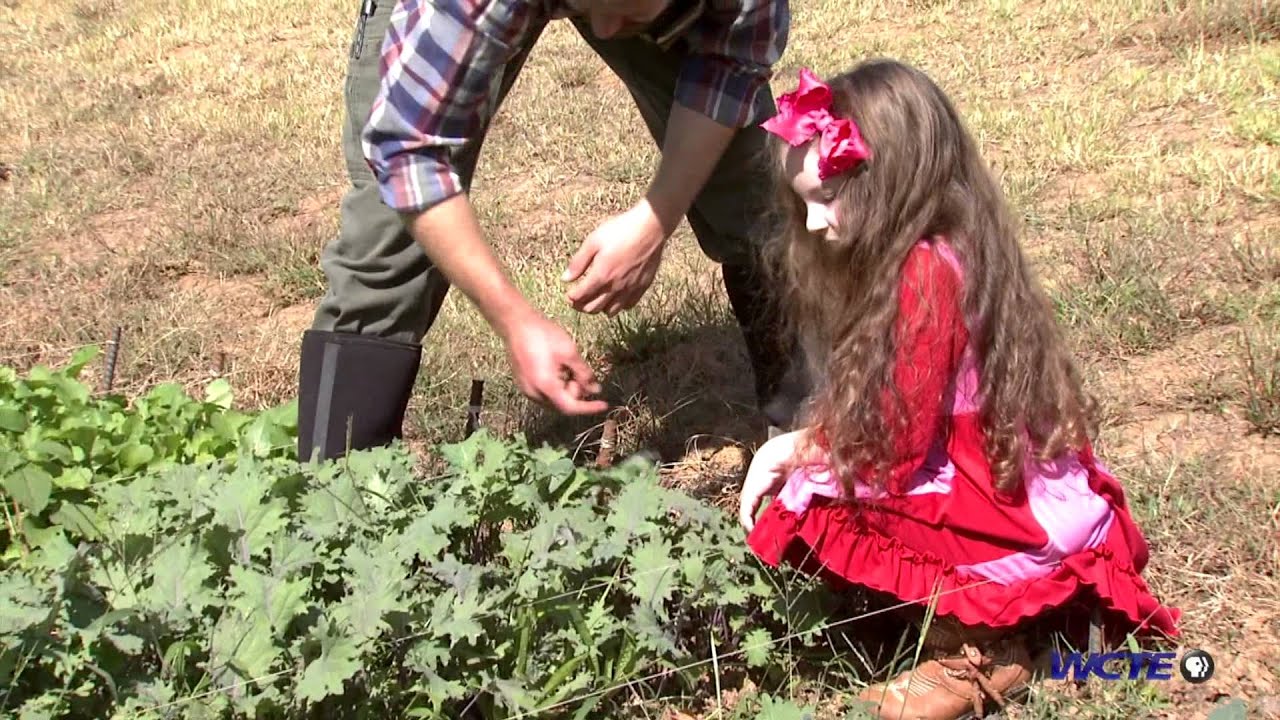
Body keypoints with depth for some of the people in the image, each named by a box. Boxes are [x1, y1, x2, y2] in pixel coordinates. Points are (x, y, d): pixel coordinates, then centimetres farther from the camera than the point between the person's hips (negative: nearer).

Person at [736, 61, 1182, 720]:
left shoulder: (925, 272, -23)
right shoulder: (944, 252, 7)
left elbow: (893, 448, -18)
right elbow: (876, 414, 13)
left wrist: (794, 451, -3)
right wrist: (802, 444, 1)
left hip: (1026, 527, -10)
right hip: (1022, 494, 10)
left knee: (801, 512, -12)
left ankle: (977, 652, -4)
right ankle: (981, 624, 7)